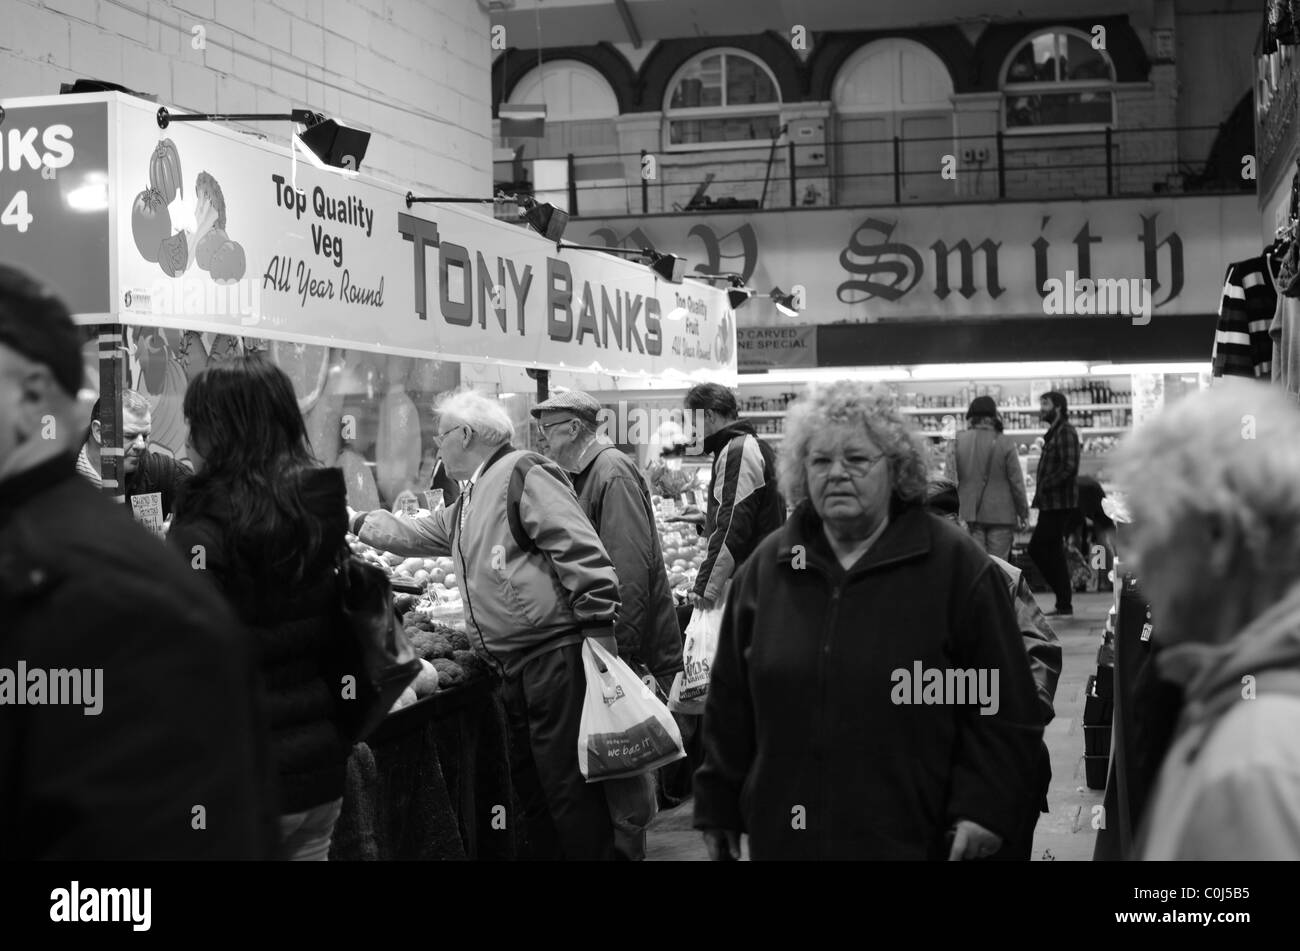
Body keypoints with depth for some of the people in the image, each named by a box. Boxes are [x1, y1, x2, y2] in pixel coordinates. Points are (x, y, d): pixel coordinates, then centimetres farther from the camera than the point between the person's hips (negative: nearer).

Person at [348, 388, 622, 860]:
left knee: (568, 784, -8)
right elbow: (413, 534, 36)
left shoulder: (522, 472, -9)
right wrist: (356, 520, 35)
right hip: (517, 665, 10)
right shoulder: (468, 505, 21)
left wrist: (599, 633, -21)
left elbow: (582, 552, -17)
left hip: (557, 654, -10)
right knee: (530, 784, 15)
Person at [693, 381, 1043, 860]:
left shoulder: (955, 563, -3)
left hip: (916, 838, -3)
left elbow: (1005, 706, -5)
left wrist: (983, 805, -12)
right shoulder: (768, 565, 8)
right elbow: (729, 703, 12)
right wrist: (718, 805, 11)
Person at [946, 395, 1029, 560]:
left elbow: (950, 478, -2)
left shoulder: (957, 442, -2)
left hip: (969, 514, 2)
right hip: (1000, 515, -2)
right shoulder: (1005, 443, -6)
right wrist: (1023, 513, 7)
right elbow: (1017, 481, -3)